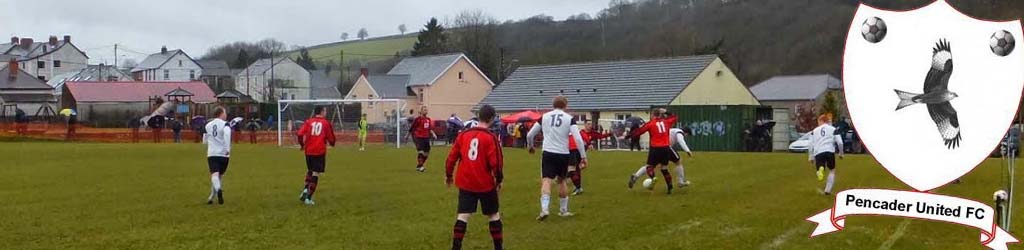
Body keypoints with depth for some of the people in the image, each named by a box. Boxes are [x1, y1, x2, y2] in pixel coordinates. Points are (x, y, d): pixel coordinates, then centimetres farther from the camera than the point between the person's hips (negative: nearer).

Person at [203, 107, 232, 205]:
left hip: (211, 154, 2)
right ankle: (212, 197, 21)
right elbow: (227, 134, -24)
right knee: (220, 175, 15)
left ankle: (218, 190, -43)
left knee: (214, 174, -13)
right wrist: (228, 149, -23)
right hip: (223, 154, -2)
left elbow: (205, 140, 26)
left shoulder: (208, 125, 15)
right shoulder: (225, 124, -2)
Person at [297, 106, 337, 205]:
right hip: (320, 151, -3)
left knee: (309, 171, 24)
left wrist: (302, 144, 12)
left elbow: (300, 134, -5)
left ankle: (305, 189, 4)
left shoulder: (308, 122, 6)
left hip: (309, 151, 3)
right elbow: (331, 138, 3)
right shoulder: (326, 123, 1)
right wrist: (332, 143, 27)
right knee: (316, 174, 0)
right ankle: (308, 198, -4)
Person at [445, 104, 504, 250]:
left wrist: (448, 175, 19)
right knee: (493, 215, 13)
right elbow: (496, 162, -14)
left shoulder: (463, 134, 3)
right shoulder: (491, 137, -10)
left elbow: (452, 157, 5)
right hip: (486, 184, -3)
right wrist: (499, 179, 1)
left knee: (463, 216, 3)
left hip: (465, 183, 3)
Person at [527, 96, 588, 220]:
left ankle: (544, 209, -27)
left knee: (546, 181, -6)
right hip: (563, 154, 1)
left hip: (548, 153, -1)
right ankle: (564, 210, 28)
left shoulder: (544, 117, 5)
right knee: (561, 180, 20)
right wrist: (583, 156, -5)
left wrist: (530, 146, 31)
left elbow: (529, 134, 11)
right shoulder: (569, 118, -1)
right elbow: (578, 139, -11)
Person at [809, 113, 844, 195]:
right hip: (829, 151, -1)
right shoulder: (833, 129, 12)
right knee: (832, 171, 20)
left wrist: (810, 157, 17)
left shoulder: (814, 131, 18)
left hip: (818, 153, 1)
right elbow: (840, 142, 3)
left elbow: (811, 145, 12)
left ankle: (820, 169, -33)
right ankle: (827, 190, 8)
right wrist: (841, 153, 17)